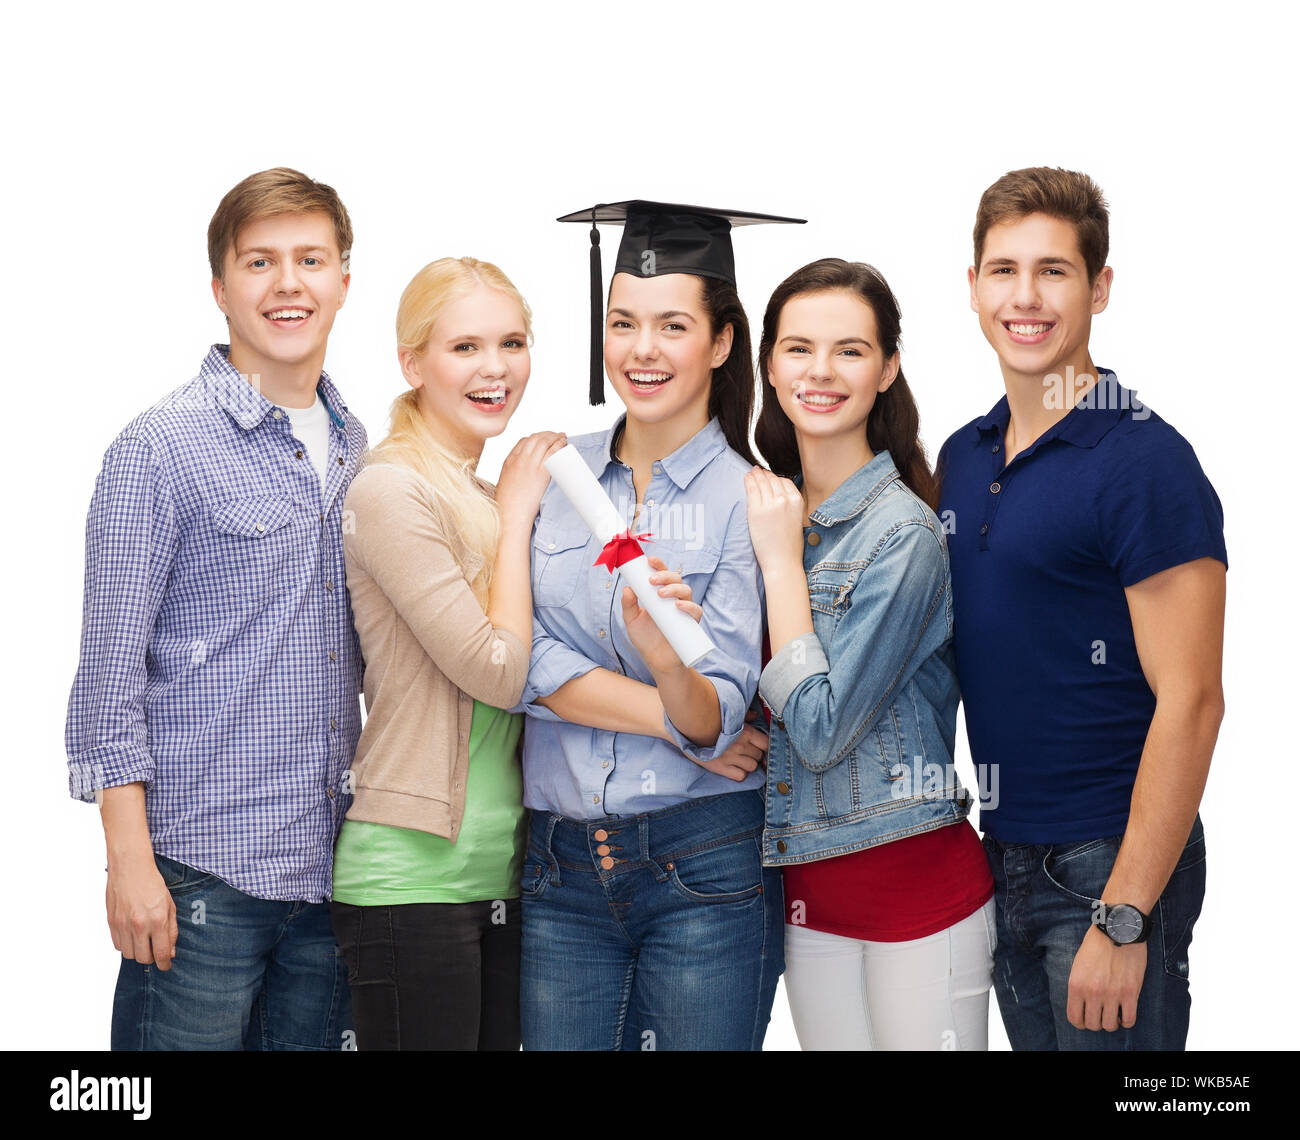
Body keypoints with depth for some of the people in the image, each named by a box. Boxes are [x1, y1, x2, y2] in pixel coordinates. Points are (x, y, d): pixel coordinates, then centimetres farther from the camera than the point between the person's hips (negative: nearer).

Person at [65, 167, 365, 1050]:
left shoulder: (353, 442, 12)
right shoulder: (161, 449, -7)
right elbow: (110, 671, -9)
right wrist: (130, 861, -13)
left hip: (332, 858, 6)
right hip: (203, 869, -6)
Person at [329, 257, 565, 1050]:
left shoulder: (487, 500, 13)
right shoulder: (391, 492, -12)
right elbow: (496, 672, -16)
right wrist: (517, 513, -7)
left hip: (503, 870, 8)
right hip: (412, 878, -8)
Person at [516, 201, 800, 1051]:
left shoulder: (749, 498, -4)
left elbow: (718, 716, -12)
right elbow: (520, 661, -4)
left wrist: (666, 655, -34)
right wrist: (682, 727, -10)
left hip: (708, 872, -3)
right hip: (560, 866, 3)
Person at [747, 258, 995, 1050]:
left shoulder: (902, 533, -16)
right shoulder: (769, 506, 5)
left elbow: (821, 730, -21)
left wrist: (783, 558, -16)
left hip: (917, 884, -6)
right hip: (808, 889, 6)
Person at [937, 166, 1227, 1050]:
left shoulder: (1145, 464, -14)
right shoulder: (961, 457, 8)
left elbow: (1189, 703, -18)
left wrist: (1122, 918, -21)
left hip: (1109, 866, -7)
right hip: (1003, 854, 7)